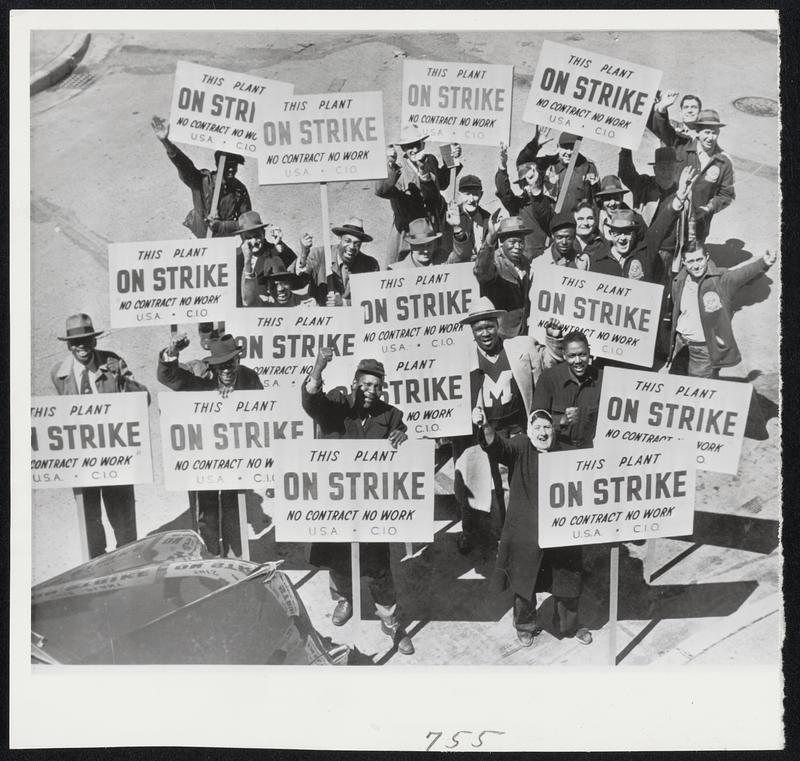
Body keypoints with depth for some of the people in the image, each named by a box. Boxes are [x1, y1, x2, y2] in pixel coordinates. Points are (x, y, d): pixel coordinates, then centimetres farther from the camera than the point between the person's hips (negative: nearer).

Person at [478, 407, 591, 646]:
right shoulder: (520, 447, -7)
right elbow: (498, 445, -28)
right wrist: (485, 427, -47)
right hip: (526, 531, -3)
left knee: (567, 579, 13)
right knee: (524, 581, 10)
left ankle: (568, 625, 35)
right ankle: (525, 626, 33)